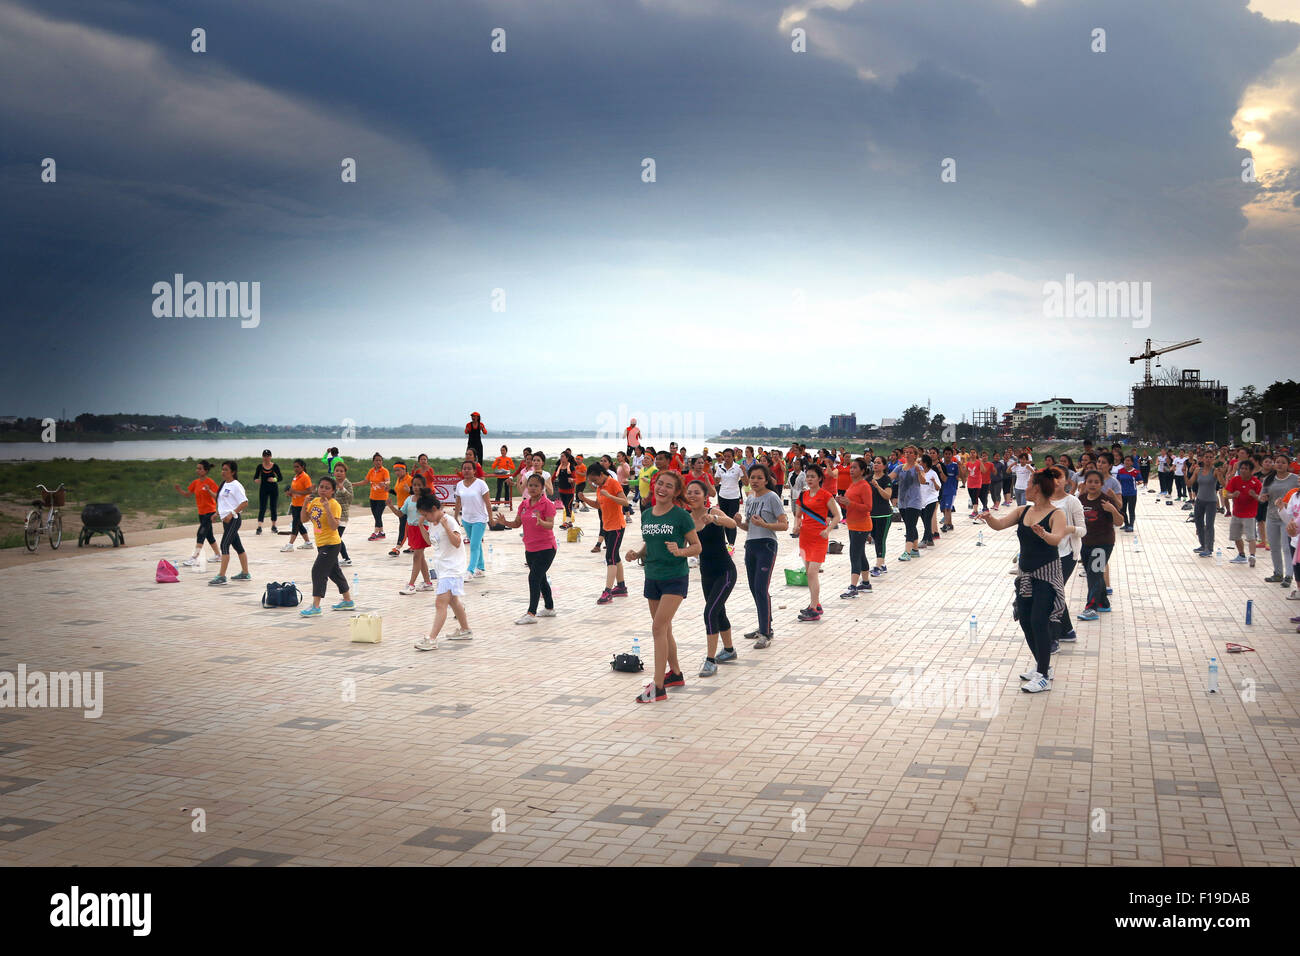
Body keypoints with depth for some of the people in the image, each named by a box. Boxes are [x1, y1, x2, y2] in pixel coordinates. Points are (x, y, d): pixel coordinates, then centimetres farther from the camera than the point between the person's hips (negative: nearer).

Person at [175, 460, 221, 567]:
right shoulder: (196, 482, 7)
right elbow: (188, 494, 13)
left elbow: (217, 497, -17)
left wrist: (209, 491, -34)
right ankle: (217, 555, 28)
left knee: (200, 534, -14)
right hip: (201, 513, 8)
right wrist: (179, 490, -4)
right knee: (208, 535, 15)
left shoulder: (210, 482, -13)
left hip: (209, 512, -8)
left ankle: (194, 558, -18)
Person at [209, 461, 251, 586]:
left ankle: (221, 576, -14)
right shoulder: (224, 484, 16)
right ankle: (245, 573, 19)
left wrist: (231, 514, -23)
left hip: (233, 519, -9)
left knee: (224, 545, -13)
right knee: (238, 546, 13)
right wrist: (218, 513, 18)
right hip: (226, 519, 9)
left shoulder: (236, 485, -11)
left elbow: (245, 503, -17)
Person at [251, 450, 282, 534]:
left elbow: (281, 478, -3)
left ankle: (273, 527, 18)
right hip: (263, 488, 0)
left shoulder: (275, 466, -2)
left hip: (273, 488, 0)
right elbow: (255, 477, 2)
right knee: (262, 508, -8)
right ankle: (259, 527, -13)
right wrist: (256, 480, -21)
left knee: (273, 508, 6)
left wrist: (274, 479, -23)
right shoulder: (260, 466, 1)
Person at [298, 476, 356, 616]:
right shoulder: (315, 501, 6)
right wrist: (305, 505, -7)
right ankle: (348, 602, 31)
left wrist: (327, 508, -34)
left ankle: (315, 607, -9)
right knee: (334, 572, 18)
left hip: (331, 544, -9)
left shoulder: (334, 505, -17)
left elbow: (334, 526, -26)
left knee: (318, 571, -13)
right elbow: (304, 520, 8)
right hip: (321, 544, 9)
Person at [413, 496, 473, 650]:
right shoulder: (432, 523, 10)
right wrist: (421, 525, 12)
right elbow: (430, 542, 23)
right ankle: (465, 630, 35)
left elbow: (457, 543, -23)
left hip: (451, 569, -10)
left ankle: (431, 639, -21)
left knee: (441, 602, -16)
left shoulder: (449, 521, -16)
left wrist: (446, 526, -30)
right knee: (452, 600, 20)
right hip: (442, 568, 10)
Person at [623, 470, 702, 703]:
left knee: (659, 627, -15)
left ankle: (658, 687, -14)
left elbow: (697, 547, -7)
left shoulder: (681, 516, -11)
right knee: (664, 630, 15)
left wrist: (679, 551, -25)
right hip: (652, 577, 6)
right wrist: (637, 554, -3)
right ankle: (675, 674, 33)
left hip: (675, 578, -6)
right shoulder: (646, 516, 6)